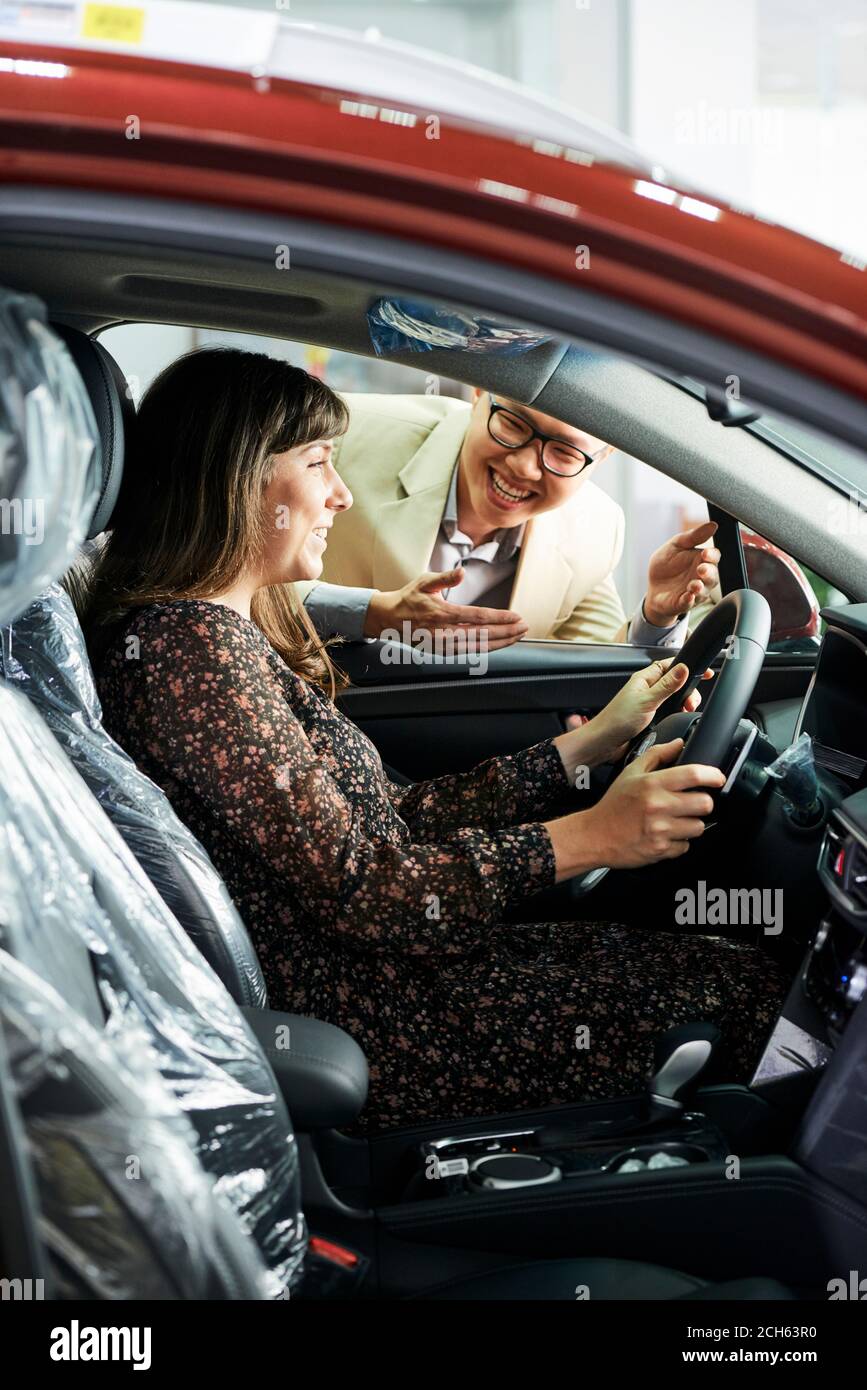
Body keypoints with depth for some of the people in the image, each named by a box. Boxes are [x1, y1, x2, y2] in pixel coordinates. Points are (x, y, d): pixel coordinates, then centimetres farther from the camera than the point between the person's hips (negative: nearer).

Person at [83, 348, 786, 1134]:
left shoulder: (233, 634, 13)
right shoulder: (188, 643, -19)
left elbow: (392, 820, 10)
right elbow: (356, 887, -22)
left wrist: (588, 745, 12)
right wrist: (591, 835, -20)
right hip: (345, 1028, -10)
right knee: (740, 994, -4)